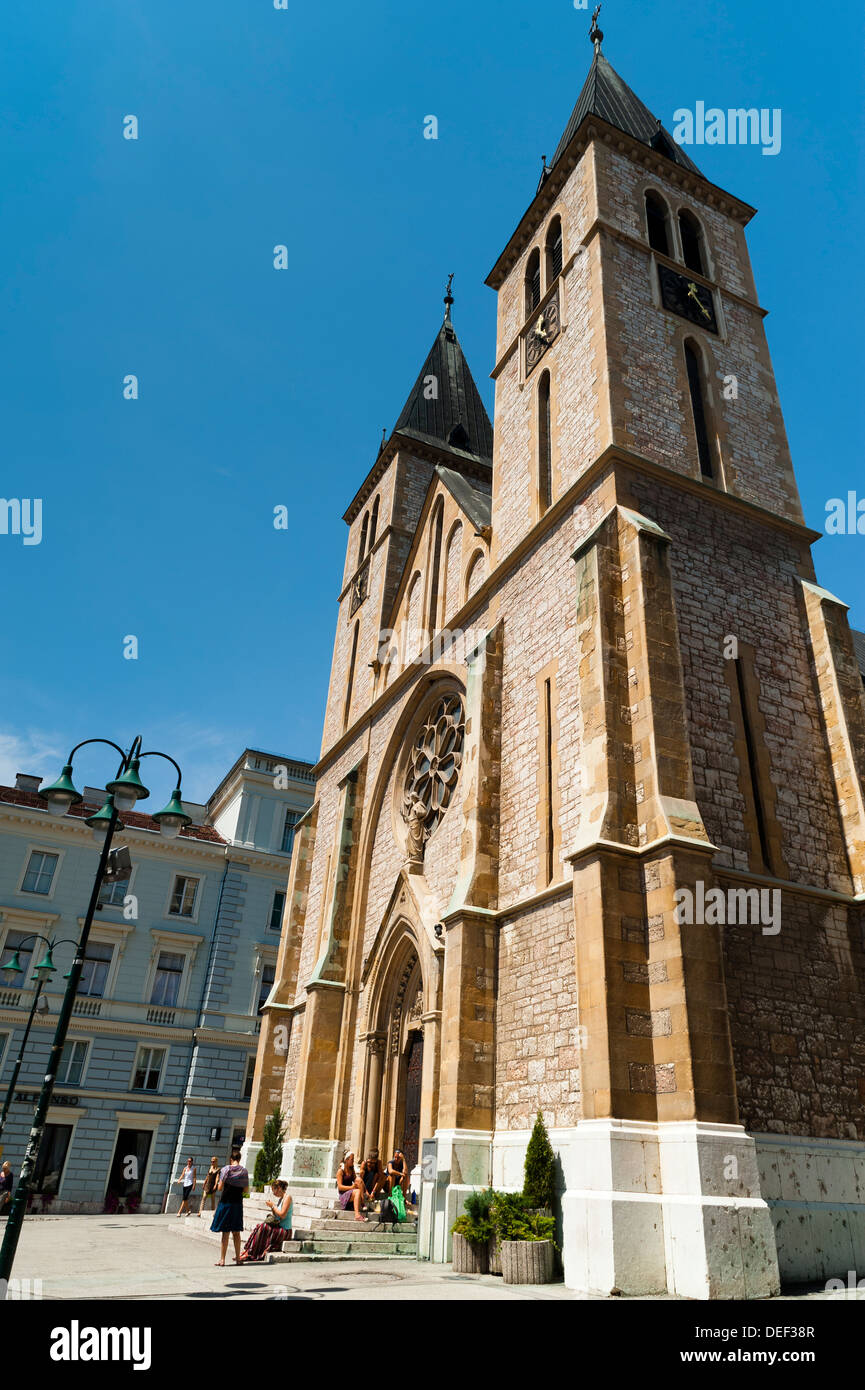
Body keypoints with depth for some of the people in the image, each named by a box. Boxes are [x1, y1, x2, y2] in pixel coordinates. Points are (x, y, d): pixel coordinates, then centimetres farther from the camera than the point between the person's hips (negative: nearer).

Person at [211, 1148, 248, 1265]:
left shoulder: (226, 1169, -10)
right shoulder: (244, 1171, 1)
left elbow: (219, 1188, -11)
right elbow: (245, 1190, 5)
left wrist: (218, 1184, 11)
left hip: (226, 1202, -3)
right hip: (238, 1204, 4)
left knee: (225, 1232, 2)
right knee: (236, 1232, 14)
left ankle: (222, 1259, 5)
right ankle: (237, 1258, 19)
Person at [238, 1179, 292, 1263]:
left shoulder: (287, 1197, -10)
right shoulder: (280, 1199, 17)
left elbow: (282, 1215, -19)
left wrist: (273, 1206, -9)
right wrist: (272, 1207, 4)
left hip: (285, 1231, -8)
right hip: (278, 1227, 8)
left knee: (262, 1227, -22)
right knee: (259, 1225, -10)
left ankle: (250, 1254, -16)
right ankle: (247, 1252, -15)